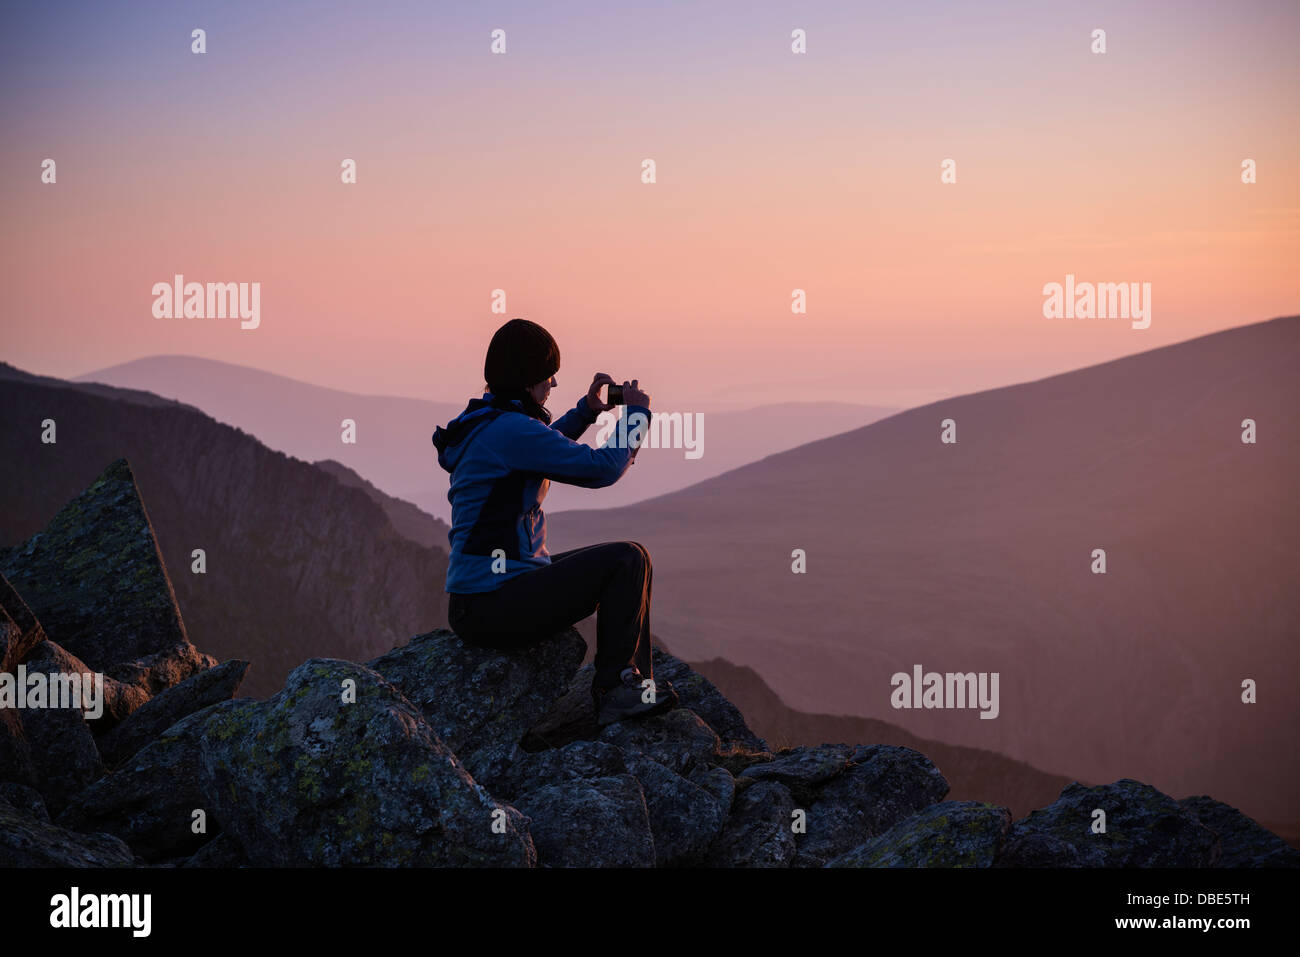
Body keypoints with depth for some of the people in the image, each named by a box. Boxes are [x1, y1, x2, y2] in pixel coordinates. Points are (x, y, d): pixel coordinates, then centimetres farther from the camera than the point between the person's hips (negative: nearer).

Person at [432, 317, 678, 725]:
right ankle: (612, 691, -3)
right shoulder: (510, 428, -19)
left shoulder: (482, 421, 13)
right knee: (626, 561, -12)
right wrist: (636, 413, -1)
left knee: (633, 564, 18)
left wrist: (586, 410, 25)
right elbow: (602, 468, -16)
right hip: (493, 604, -11)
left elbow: (542, 447, 36)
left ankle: (638, 681, 18)